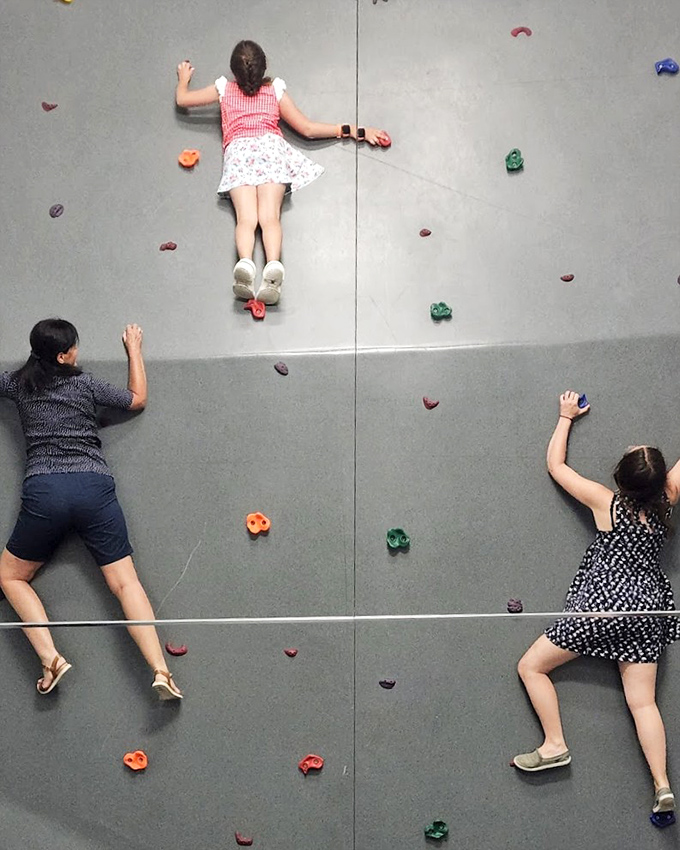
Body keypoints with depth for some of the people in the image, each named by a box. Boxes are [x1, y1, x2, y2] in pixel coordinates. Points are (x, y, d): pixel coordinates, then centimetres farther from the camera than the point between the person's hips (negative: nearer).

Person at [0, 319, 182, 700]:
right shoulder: (86, 384, 10)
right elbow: (138, 399, 24)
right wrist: (134, 349, 34)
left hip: (43, 492, 0)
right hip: (94, 487, 0)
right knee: (126, 582, -3)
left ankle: (51, 658, -4)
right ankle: (161, 670, -19)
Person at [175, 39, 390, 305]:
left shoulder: (224, 89, 26)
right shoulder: (275, 90, 24)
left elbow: (182, 99, 37)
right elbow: (307, 129, 21)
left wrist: (183, 78, 60)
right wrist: (355, 131, 27)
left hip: (237, 151, 0)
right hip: (270, 146, 0)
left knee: (247, 218, -20)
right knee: (270, 217, -20)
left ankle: (245, 262, -52)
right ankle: (273, 265, -50)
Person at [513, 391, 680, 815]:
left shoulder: (606, 501, -6)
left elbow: (556, 465, 5)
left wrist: (566, 417, 16)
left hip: (602, 605, -4)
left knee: (531, 666, 7)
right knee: (643, 700, 3)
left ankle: (555, 745, 1)